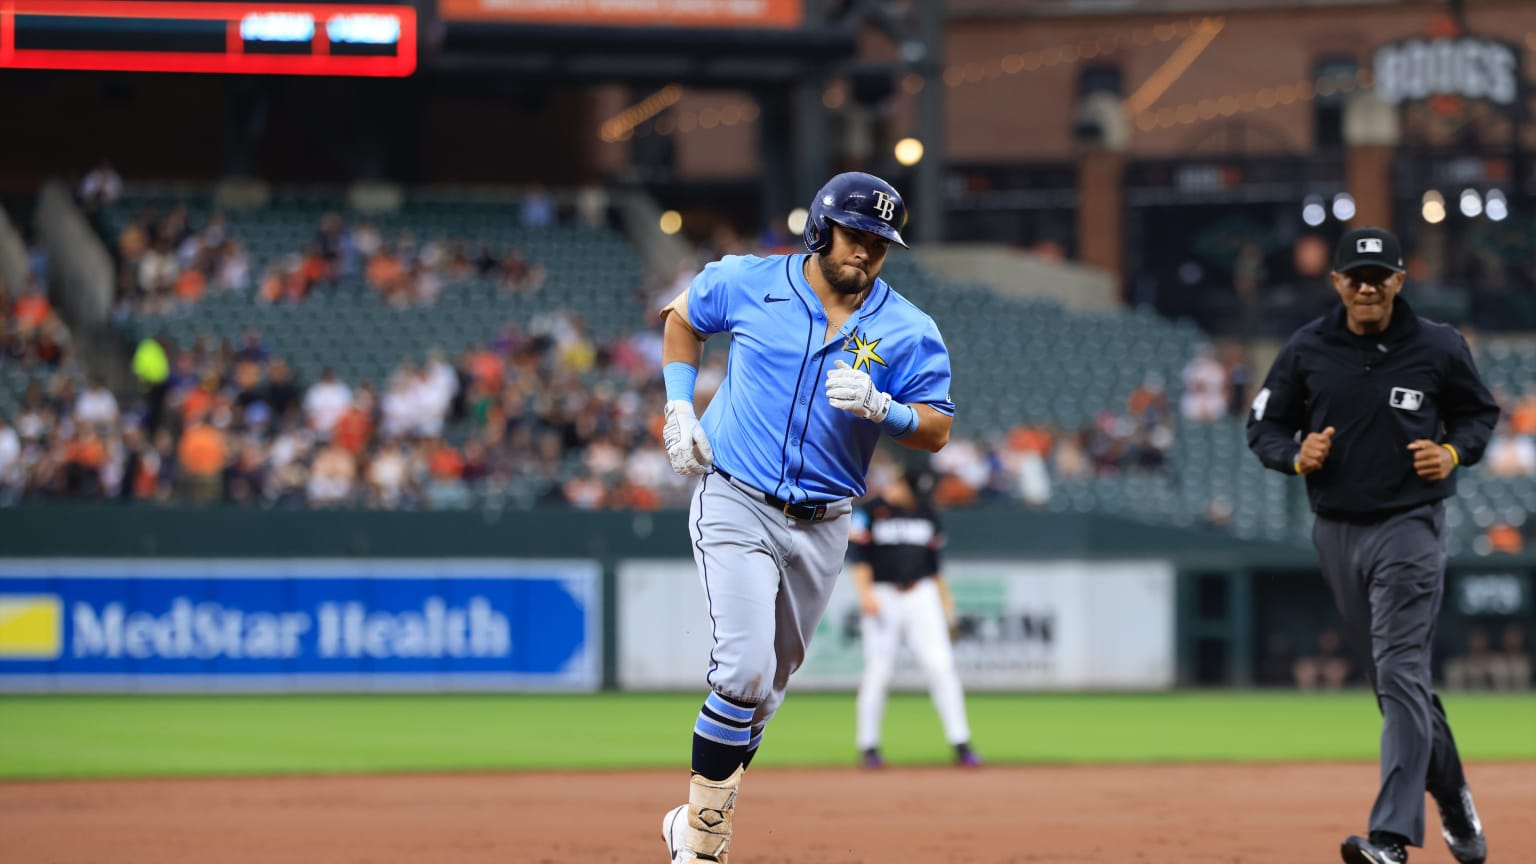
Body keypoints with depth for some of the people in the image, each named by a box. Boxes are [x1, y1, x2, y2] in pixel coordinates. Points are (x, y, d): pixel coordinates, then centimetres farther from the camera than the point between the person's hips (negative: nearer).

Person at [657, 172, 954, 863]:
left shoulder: (908, 331, -3)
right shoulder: (747, 283, -4)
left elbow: (936, 430, -4)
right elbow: (682, 319, 15)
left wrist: (878, 406, -23)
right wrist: (678, 406, 3)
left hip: (822, 525, 3)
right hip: (736, 505, -3)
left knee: (765, 689, 13)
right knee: (745, 670, -19)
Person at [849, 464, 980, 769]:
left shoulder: (925, 511, 13)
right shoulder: (870, 511, -1)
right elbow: (859, 554, -6)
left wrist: (944, 595, 18)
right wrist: (865, 592, -17)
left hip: (922, 595, 3)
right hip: (883, 596, -3)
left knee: (940, 665, -7)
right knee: (878, 671, -3)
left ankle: (960, 743, -7)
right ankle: (868, 745, 8)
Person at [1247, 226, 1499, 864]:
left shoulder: (1438, 348, -4)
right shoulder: (1306, 351, 0)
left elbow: (1480, 412, 10)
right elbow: (1263, 425, 8)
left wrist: (1453, 452, -9)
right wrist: (1296, 455, -12)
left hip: (1409, 528, -4)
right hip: (1335, 531, 4)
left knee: (1400, 674, -15)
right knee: (1393, 680, 13)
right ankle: (1453, 800, 33)